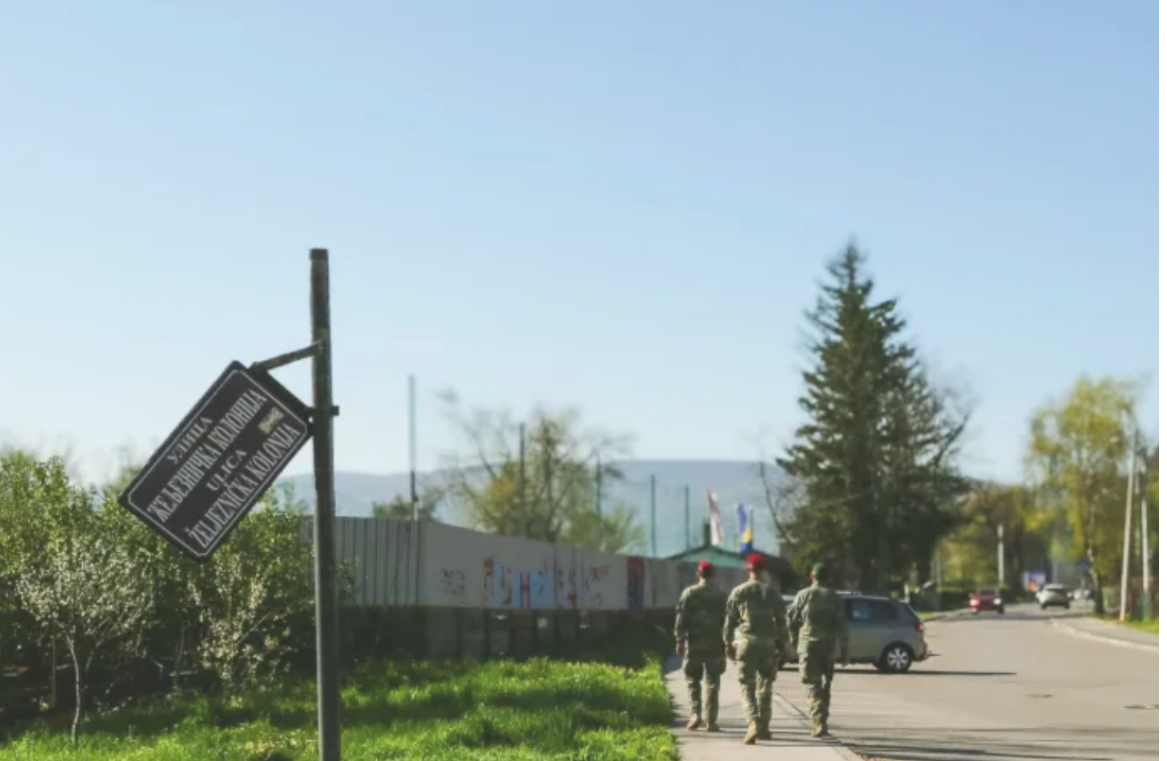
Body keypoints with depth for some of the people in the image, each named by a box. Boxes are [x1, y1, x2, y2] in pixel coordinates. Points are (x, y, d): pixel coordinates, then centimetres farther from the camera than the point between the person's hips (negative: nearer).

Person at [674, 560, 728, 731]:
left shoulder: (689, 593, -3)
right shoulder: (720, 595, 3)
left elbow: (681, 619, -5)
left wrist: (679, 641, -1)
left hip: (694, 642, -1)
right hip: (714, 643, 1)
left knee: (693, 680, 11)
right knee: (712, 683, 4)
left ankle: (695, 714, -6)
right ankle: (711, 721, 2)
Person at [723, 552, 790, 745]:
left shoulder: (738, 592, 1)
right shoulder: (773, 593, 3)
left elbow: (730, 620, 3)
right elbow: (781, 621, 3)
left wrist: (728, 643, 12)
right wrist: (783, 644, 11)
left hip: (746, 642, -2)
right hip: (768, 643, 2)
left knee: (747, 686, -4)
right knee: (765, 687, 13)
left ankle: (753, 723, -25)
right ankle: (763, 727, 17)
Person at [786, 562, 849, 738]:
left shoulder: (803, 595, -3)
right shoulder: (835, 597, 2)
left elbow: (792, 620, 0)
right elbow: (842, 626, -1)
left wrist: (794, 637, 20)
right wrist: (844, 651, 2)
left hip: (808, 644, -2)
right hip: (828, 645, 2)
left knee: (812, 684, -5)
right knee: (825, 684, 16)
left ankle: (820, 720, -20)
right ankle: (821, 720, 21)